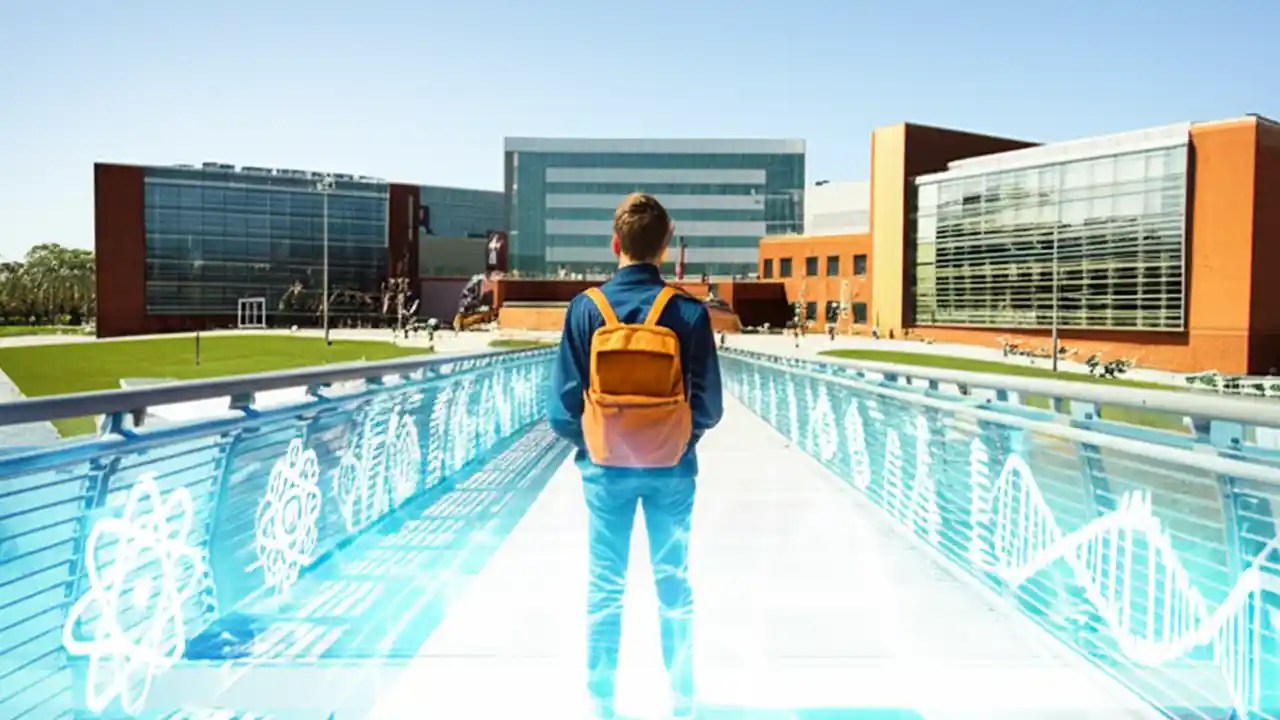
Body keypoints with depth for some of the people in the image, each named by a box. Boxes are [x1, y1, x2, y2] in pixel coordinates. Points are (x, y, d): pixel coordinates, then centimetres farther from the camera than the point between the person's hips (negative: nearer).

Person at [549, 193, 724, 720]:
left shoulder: (586, 307, -8)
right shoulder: (689, 311, -8)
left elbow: (565, 402, -6)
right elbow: (710, 406, -6)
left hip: (606, 466, 0)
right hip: (672, 468, 0)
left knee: (605, 587, 11)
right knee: (674, 585, 11)